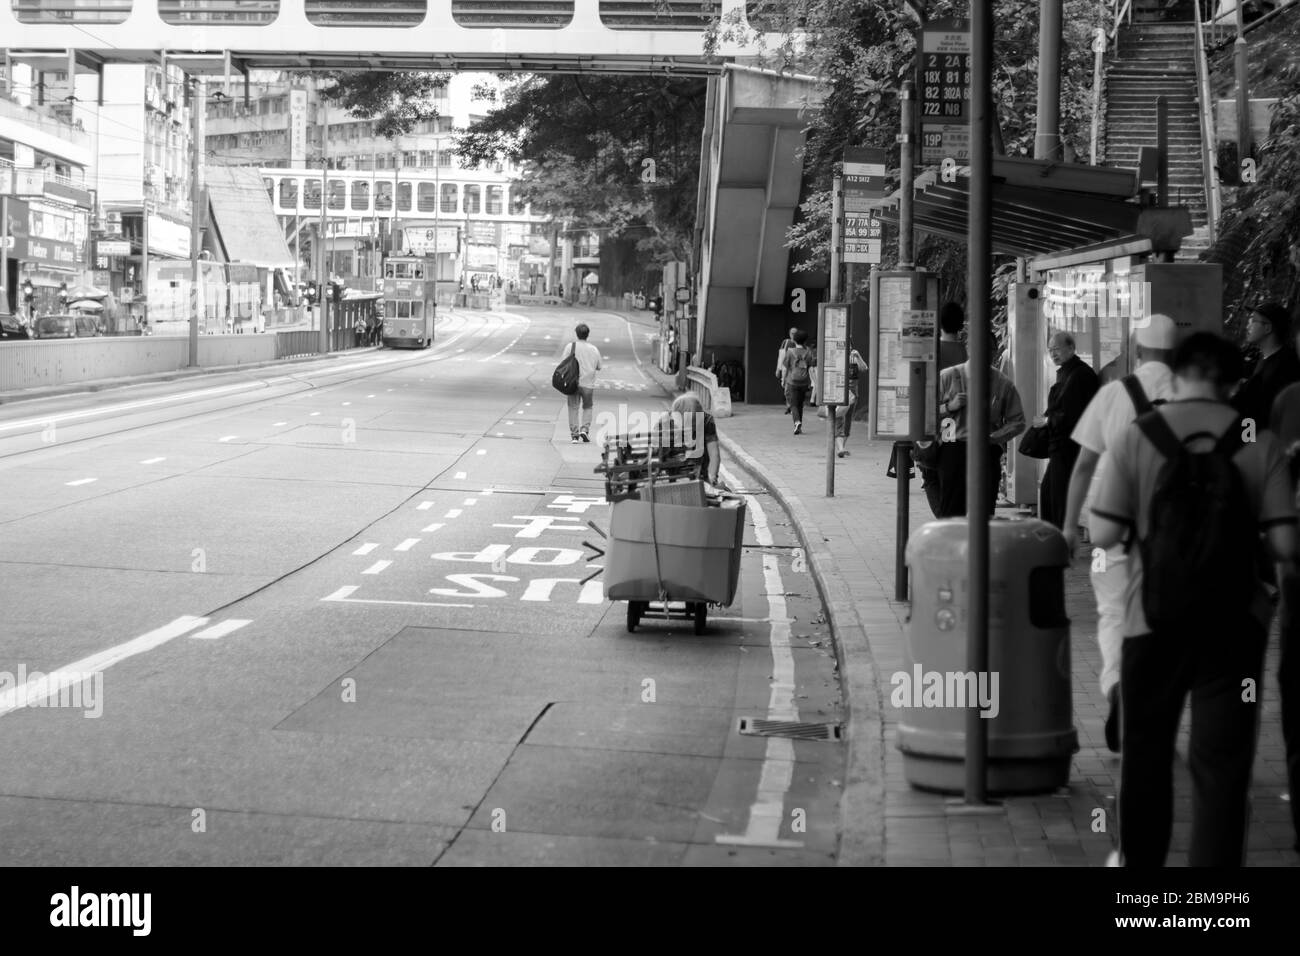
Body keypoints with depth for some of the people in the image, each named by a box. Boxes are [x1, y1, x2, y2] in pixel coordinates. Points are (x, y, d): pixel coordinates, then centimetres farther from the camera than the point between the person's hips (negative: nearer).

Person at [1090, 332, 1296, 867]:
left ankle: (1140, 860, 36)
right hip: (1234, 624, 0)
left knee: (1146, 751, 20)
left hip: (1154, 622, 1)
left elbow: (1104, 535, -10)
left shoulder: (1136, 438, -7)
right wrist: (1242, 536, 10)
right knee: (1222, 763, 4)